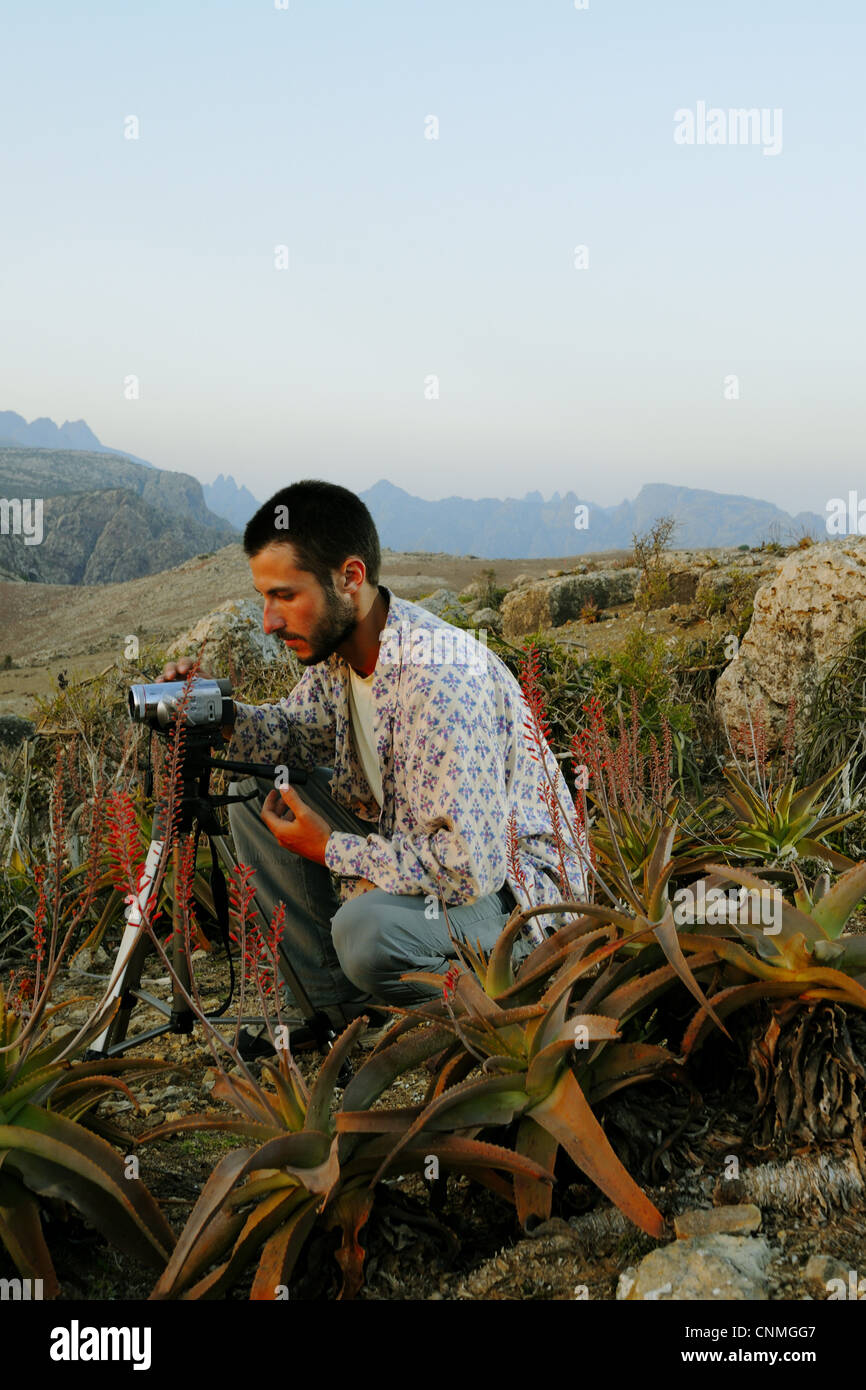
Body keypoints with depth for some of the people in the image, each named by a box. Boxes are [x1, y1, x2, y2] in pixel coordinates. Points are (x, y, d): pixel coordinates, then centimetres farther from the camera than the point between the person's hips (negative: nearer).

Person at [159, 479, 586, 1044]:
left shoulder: (441, 678, -32)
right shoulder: (338, 647, -4)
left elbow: (468, 867, -34)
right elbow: (293, 731, 14)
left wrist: (332, 848, -21)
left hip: (510, 884, -9)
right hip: (415, 841, 9)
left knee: (366, 927, -35)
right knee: (255, 791, 1)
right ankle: (338, 1008, 7)